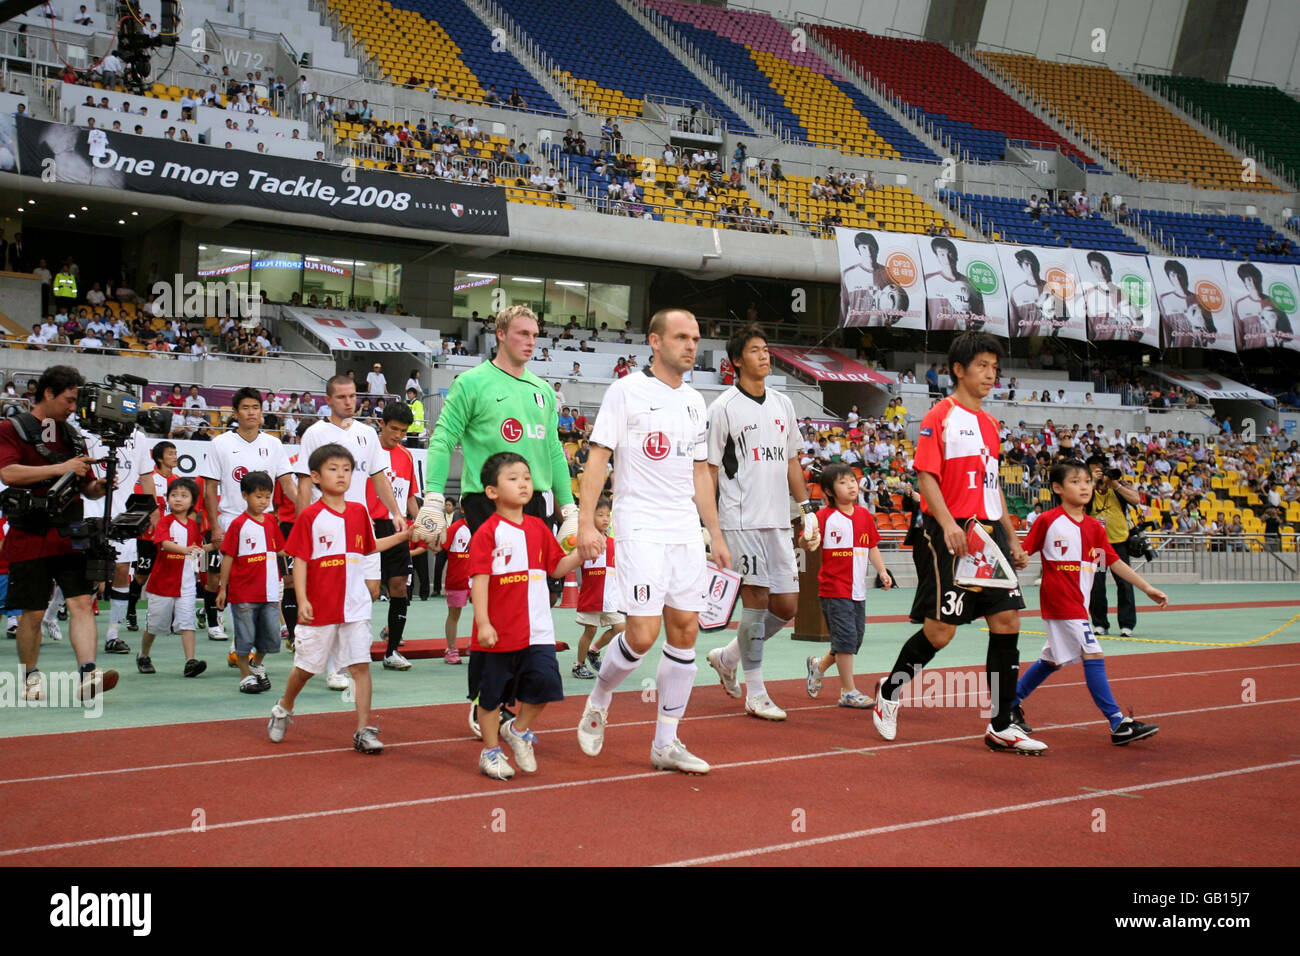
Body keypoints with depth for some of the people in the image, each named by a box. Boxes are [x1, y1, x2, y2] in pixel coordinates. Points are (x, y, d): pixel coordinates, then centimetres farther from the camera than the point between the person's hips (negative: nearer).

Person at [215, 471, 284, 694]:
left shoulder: (271, 521, 8)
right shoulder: (238, 524, -7)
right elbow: (228, 557, -5)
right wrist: (223, 588, -5)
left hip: (269, 591, 5)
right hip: (243, 593, -5)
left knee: (271, 637, 8)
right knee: (245, 637, 4)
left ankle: (256, 665, 32)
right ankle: (245, 676, 17)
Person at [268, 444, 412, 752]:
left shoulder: (359, 512, 7)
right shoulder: (310, 516, -7)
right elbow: (300, 560, -8)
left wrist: (403, 535, 17)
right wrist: (302, 599, -16)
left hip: (355, 606, 3)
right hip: (319, 607, -3)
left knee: (361, 665, -3)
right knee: (306, 666, 10)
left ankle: (364, 731, 1)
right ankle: (283, 710, 38)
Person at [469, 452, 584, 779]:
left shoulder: (538, 527, 10)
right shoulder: (487, 532, -8)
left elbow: (557, 567, 16)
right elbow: (479, 579, -13)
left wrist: (581, 552, -1)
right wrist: (483, 623, -19)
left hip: (537, 629, 4)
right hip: (499, 632, -4)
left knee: (544, 680, -8)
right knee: (492, 694, 6)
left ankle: (519, 729, 18)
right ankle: (491, 752, 23)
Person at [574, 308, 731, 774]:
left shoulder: (695, 402, 15)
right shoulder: (626, 391, -4)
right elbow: (598, 457, -7)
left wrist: (716, 535, 17)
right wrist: (586, 522, -15)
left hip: (686, 530, 6)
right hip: (639, 529, -6)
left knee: (685, 631, 3)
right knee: (643, 635, -13)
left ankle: (666, 743, 13)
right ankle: (598, 702, 17)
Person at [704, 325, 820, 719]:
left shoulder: (782, 404, 14)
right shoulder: (723, 408, -5)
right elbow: (709, 469, -4)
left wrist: (808, 510, 13)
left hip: (777, 520, 6)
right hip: (741, 520, -6)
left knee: (786, 605, 5)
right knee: (756, 599, -6)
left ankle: (727, 657, 26)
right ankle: (756, 695, 4)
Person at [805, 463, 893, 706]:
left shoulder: (864, 515, 9)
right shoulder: (824, 517, -8)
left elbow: (872, 547, 16)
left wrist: (882, 571, 6)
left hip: (858, 590, 6)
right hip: (834, 589, -6)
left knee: (854, 640, 11)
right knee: (846, 637, -9)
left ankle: (819, 665, 36)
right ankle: (848, 692, 0)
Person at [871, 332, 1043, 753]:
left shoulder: (990, 423, 18)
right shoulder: (939, 417, -4)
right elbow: (926, 476, -11)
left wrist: (1012, 539, 19)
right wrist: (949, 524, -24)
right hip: (950, 535, -7)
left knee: (1007, 621, 0)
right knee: (940, 630, -8)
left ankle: (1001, 727, 6)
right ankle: (889, 691, 18)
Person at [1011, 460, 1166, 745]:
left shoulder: (1094, 527, 9)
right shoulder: (1048, 521, -8)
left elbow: (1115, 562, 10)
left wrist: (1147, 588, 5)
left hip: (1079, 602, 8)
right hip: (1060, 601, -7)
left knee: (1052, 659, 15)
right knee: (1093, 655, -13)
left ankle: (1012, 703, 29)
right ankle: (1118, 723, -13)